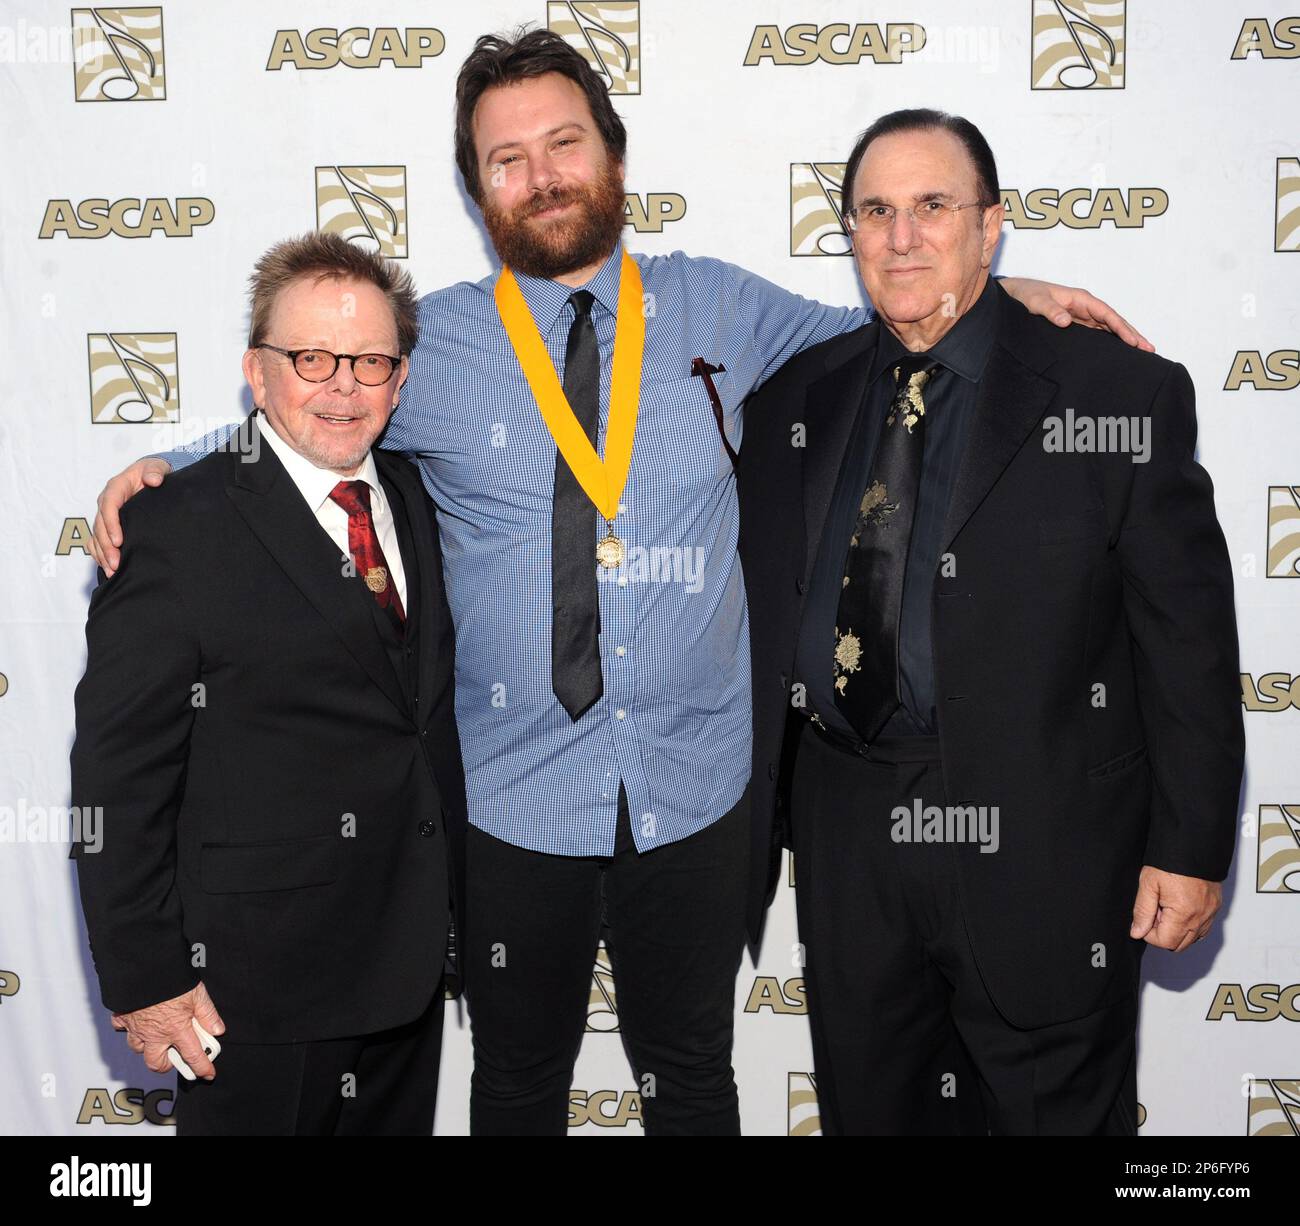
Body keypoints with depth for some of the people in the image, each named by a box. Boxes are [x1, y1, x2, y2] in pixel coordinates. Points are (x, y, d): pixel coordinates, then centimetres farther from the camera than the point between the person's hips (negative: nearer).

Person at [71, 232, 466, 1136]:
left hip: (409, 966, 6)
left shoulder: (414, 500, 6)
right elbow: (118, 779, -13)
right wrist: (145, 982, -12)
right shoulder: (178, 528, -14)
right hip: (256, 993, -6)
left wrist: (445, 908, 10)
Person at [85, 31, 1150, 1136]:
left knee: (693, 1083, 19)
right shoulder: (434, 341, -2)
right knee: (518, 1085, 18)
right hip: (514, 799, -1)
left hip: (698, 794, 1)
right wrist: (159, 473, -6)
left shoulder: (716, 308, 3)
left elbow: (864, 338, 19)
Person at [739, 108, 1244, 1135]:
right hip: (845, 847, 4)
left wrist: (1192, 848, -7)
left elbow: (1188, 637, -6)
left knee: (1055, 1110, 12)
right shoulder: (795, 399, 5)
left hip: (1039, 856, -3)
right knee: (867, 1108, 18)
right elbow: (766, 618, 10)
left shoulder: (1125, 393, -6)